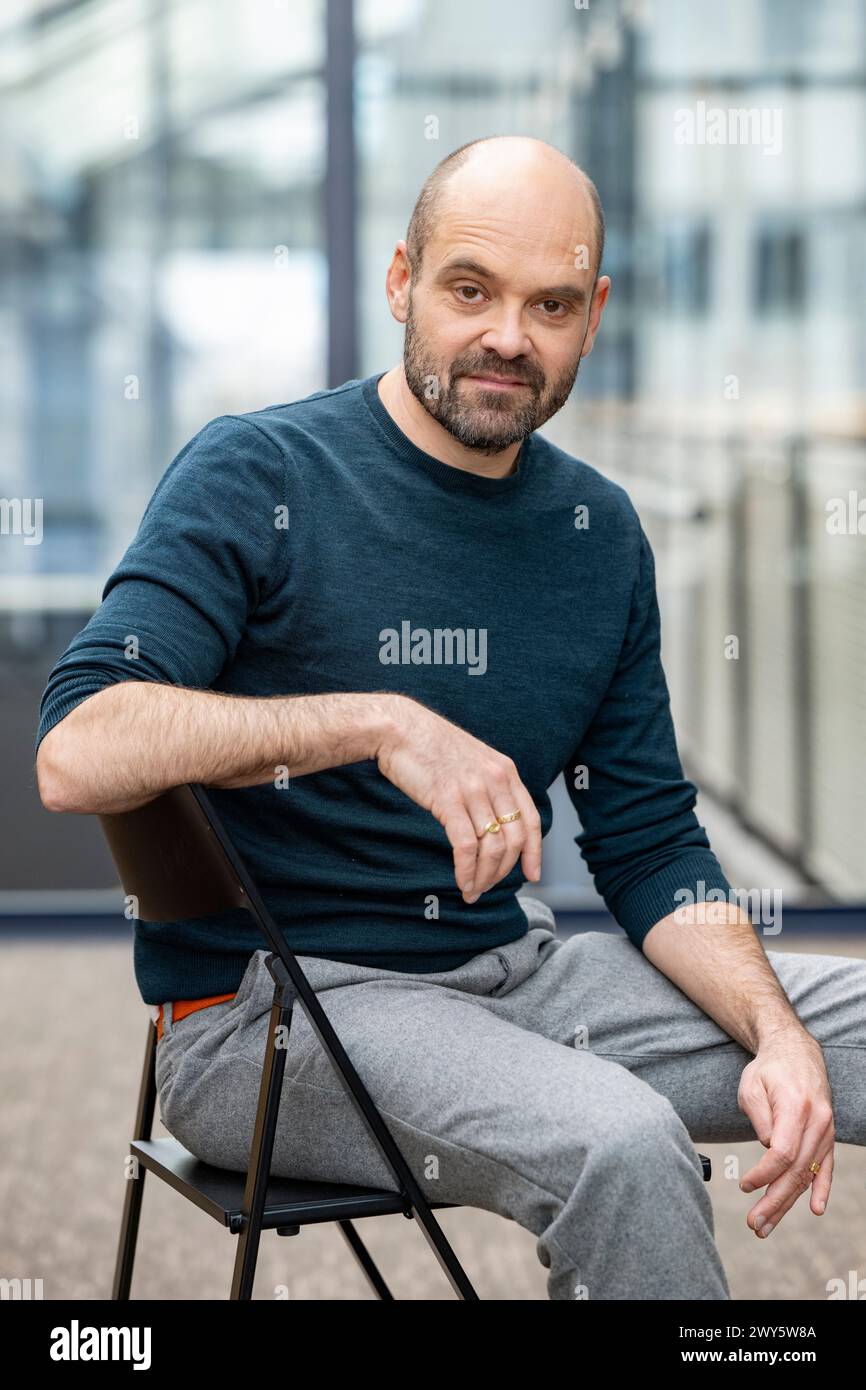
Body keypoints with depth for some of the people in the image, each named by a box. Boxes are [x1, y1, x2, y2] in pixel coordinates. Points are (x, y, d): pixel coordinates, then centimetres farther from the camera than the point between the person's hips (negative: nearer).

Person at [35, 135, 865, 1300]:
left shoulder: (598, 531, 9)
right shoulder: (259, 475, -9)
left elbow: (650, 844, 10)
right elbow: (77, 753, -22)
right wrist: (382, 723, -30)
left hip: (510, 966, 6)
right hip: (263, 1005, -6)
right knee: (621, 1145, -31)